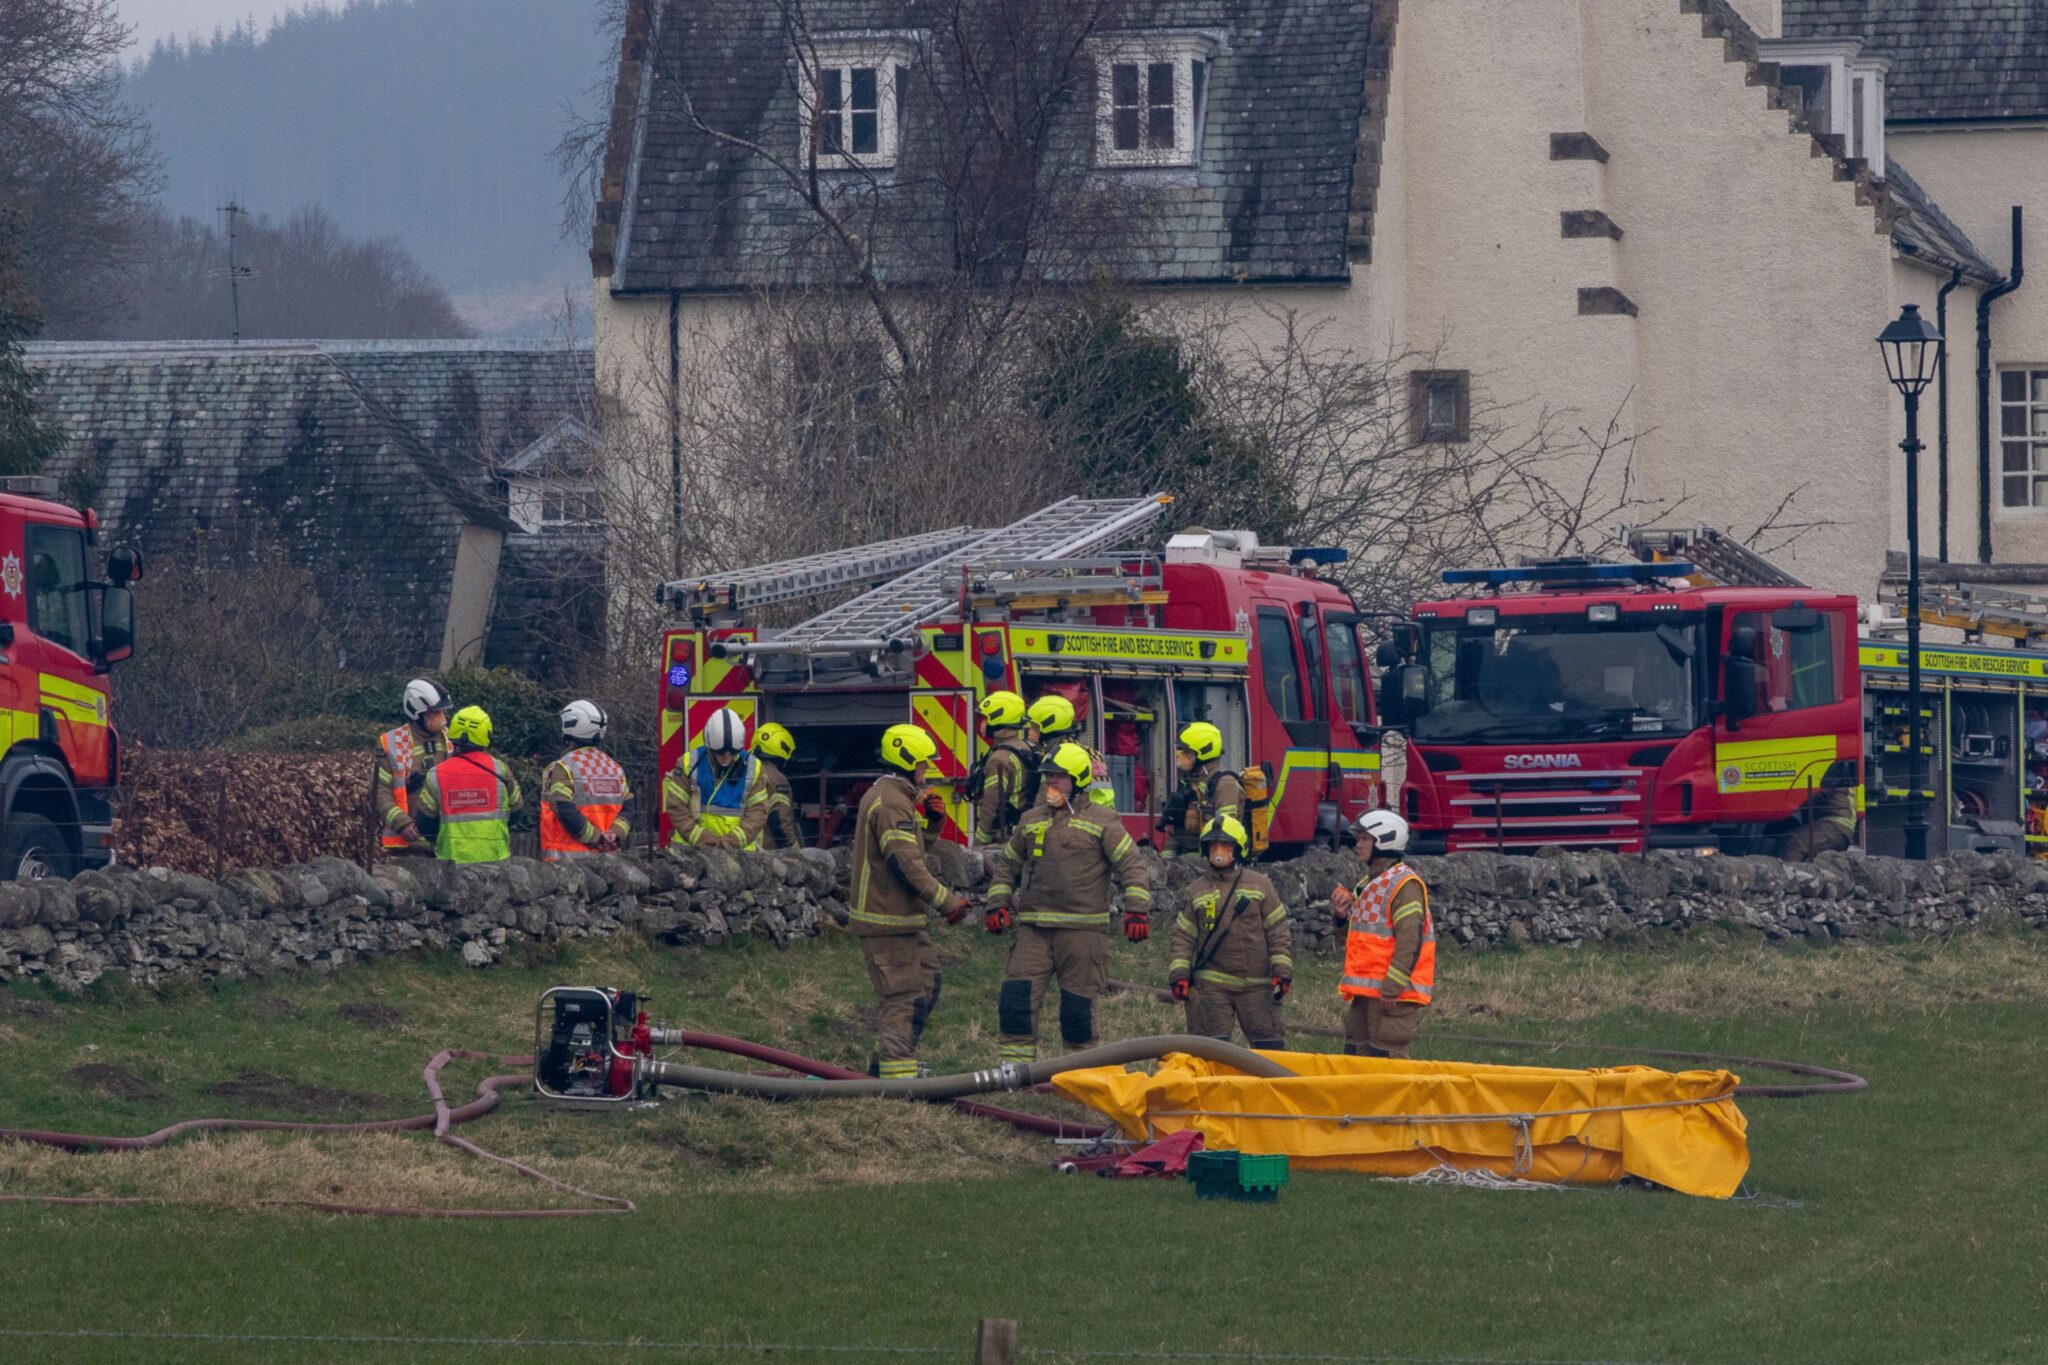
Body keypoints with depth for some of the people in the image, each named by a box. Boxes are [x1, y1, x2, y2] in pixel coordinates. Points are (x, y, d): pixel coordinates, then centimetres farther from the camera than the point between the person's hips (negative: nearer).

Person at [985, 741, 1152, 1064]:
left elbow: (1131, 865, -1)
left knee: (1077, 1007, 1)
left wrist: (1137, 910, -12)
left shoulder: (1100, 822, 1)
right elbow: (1007, 864, 26)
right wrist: (998, 904, 14)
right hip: (1033, 930, 4)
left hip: (1083, 929, -4)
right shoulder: (1031, 821, 15)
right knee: (1015, 998, -8)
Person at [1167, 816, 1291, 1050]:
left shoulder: (1260, 885, 6)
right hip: (1212, 984, 1)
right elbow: (1184, 936, 10)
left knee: (1269, 1043, -1)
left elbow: (1278, 931, 5)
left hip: (1256, 984, -1)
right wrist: (1178, 975, -1)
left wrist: (1282, 971, -3)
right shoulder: (1196, 891, 9)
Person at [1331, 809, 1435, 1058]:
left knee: (1387, 1056, -10)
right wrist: (1344, 916, 8)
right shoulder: (1368, 884, 20)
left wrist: (1391, 988, -22)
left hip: (1391, 991, -10)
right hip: (1365, 990, 10)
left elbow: (1410, 940, -18)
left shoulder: (1404, 883, -11)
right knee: (1357, 1053, 11)